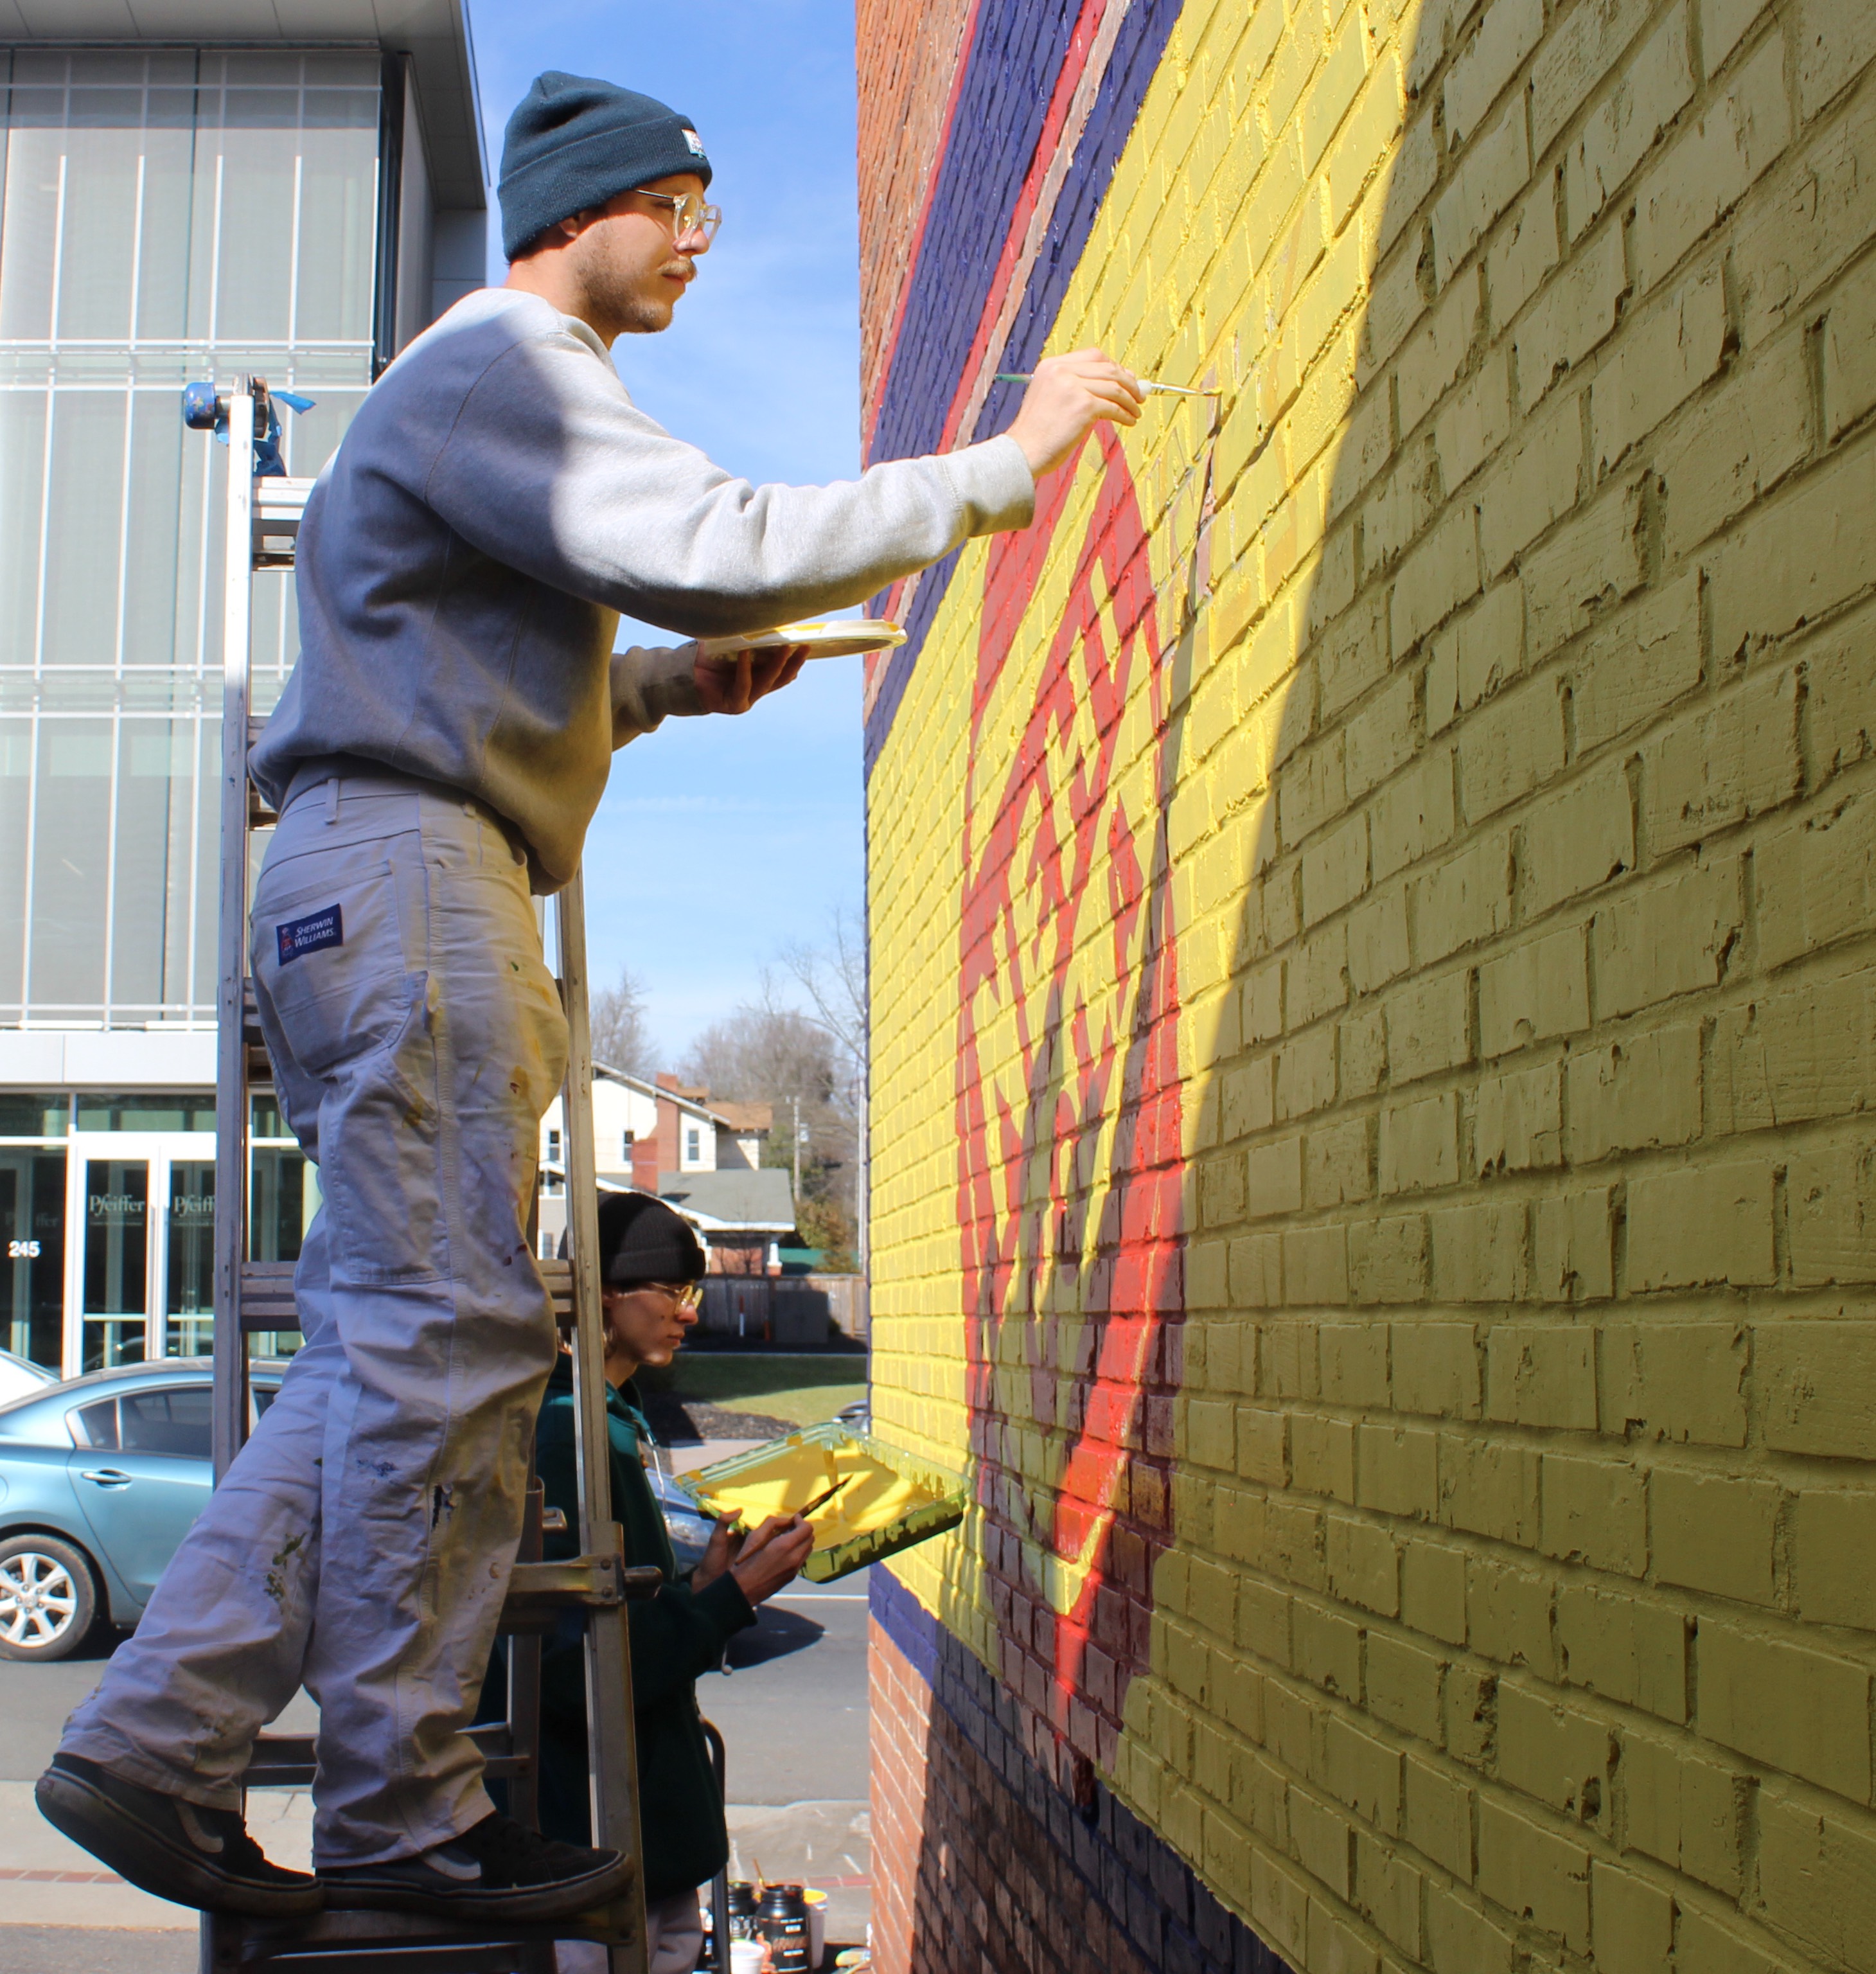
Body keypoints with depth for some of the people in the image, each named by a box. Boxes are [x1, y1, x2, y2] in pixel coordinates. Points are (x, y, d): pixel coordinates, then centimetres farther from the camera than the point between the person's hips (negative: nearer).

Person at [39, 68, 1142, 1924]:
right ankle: (400, 1814, -3)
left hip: (402, 890, 10)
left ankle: (152, 1747, 5)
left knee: (389, 1345, 5)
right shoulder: (499, 362, -3)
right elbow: (713, 547, -17)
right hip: (402, 869, -10)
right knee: (446, 1336, -10)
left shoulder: (510, 385, 31)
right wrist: (1004, 462, -13)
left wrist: (675, 685, 16)